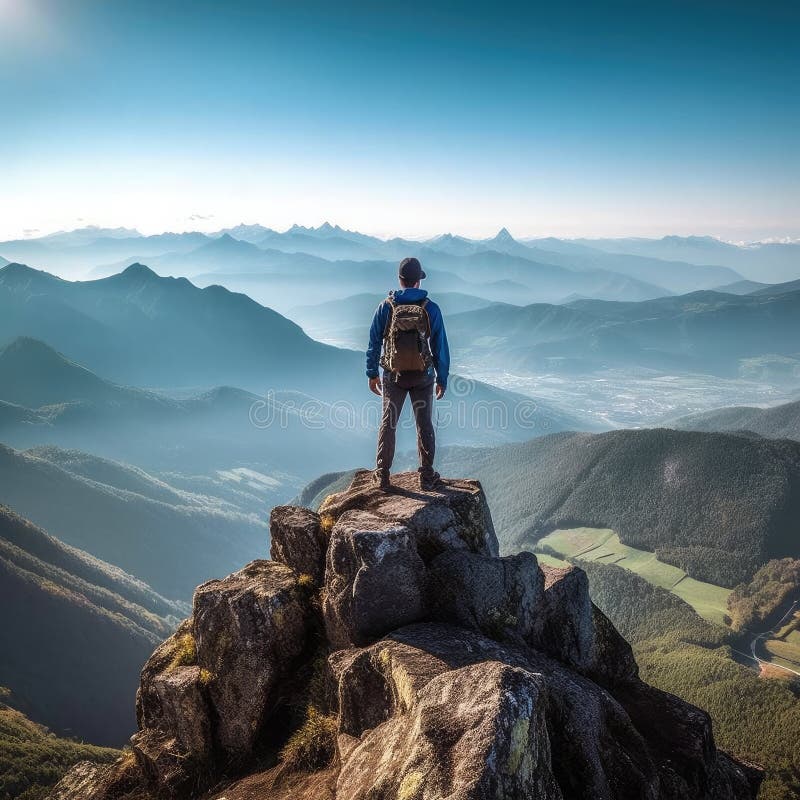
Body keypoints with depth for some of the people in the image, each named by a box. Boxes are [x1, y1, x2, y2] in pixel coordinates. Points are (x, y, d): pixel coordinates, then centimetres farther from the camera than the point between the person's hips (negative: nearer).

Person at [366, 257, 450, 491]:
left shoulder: (386, 307, -5)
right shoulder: (431, 308, -7)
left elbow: (374, 343, 0)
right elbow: (440, 347, -4)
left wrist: (372, 374, 10)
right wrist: (442, 379, 5)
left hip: (393, 376, 1)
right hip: (423, 377, 0)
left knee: (388, 423, 12)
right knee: (425, 425, 10)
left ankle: (382, 476, 16)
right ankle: (427, 477, 16)